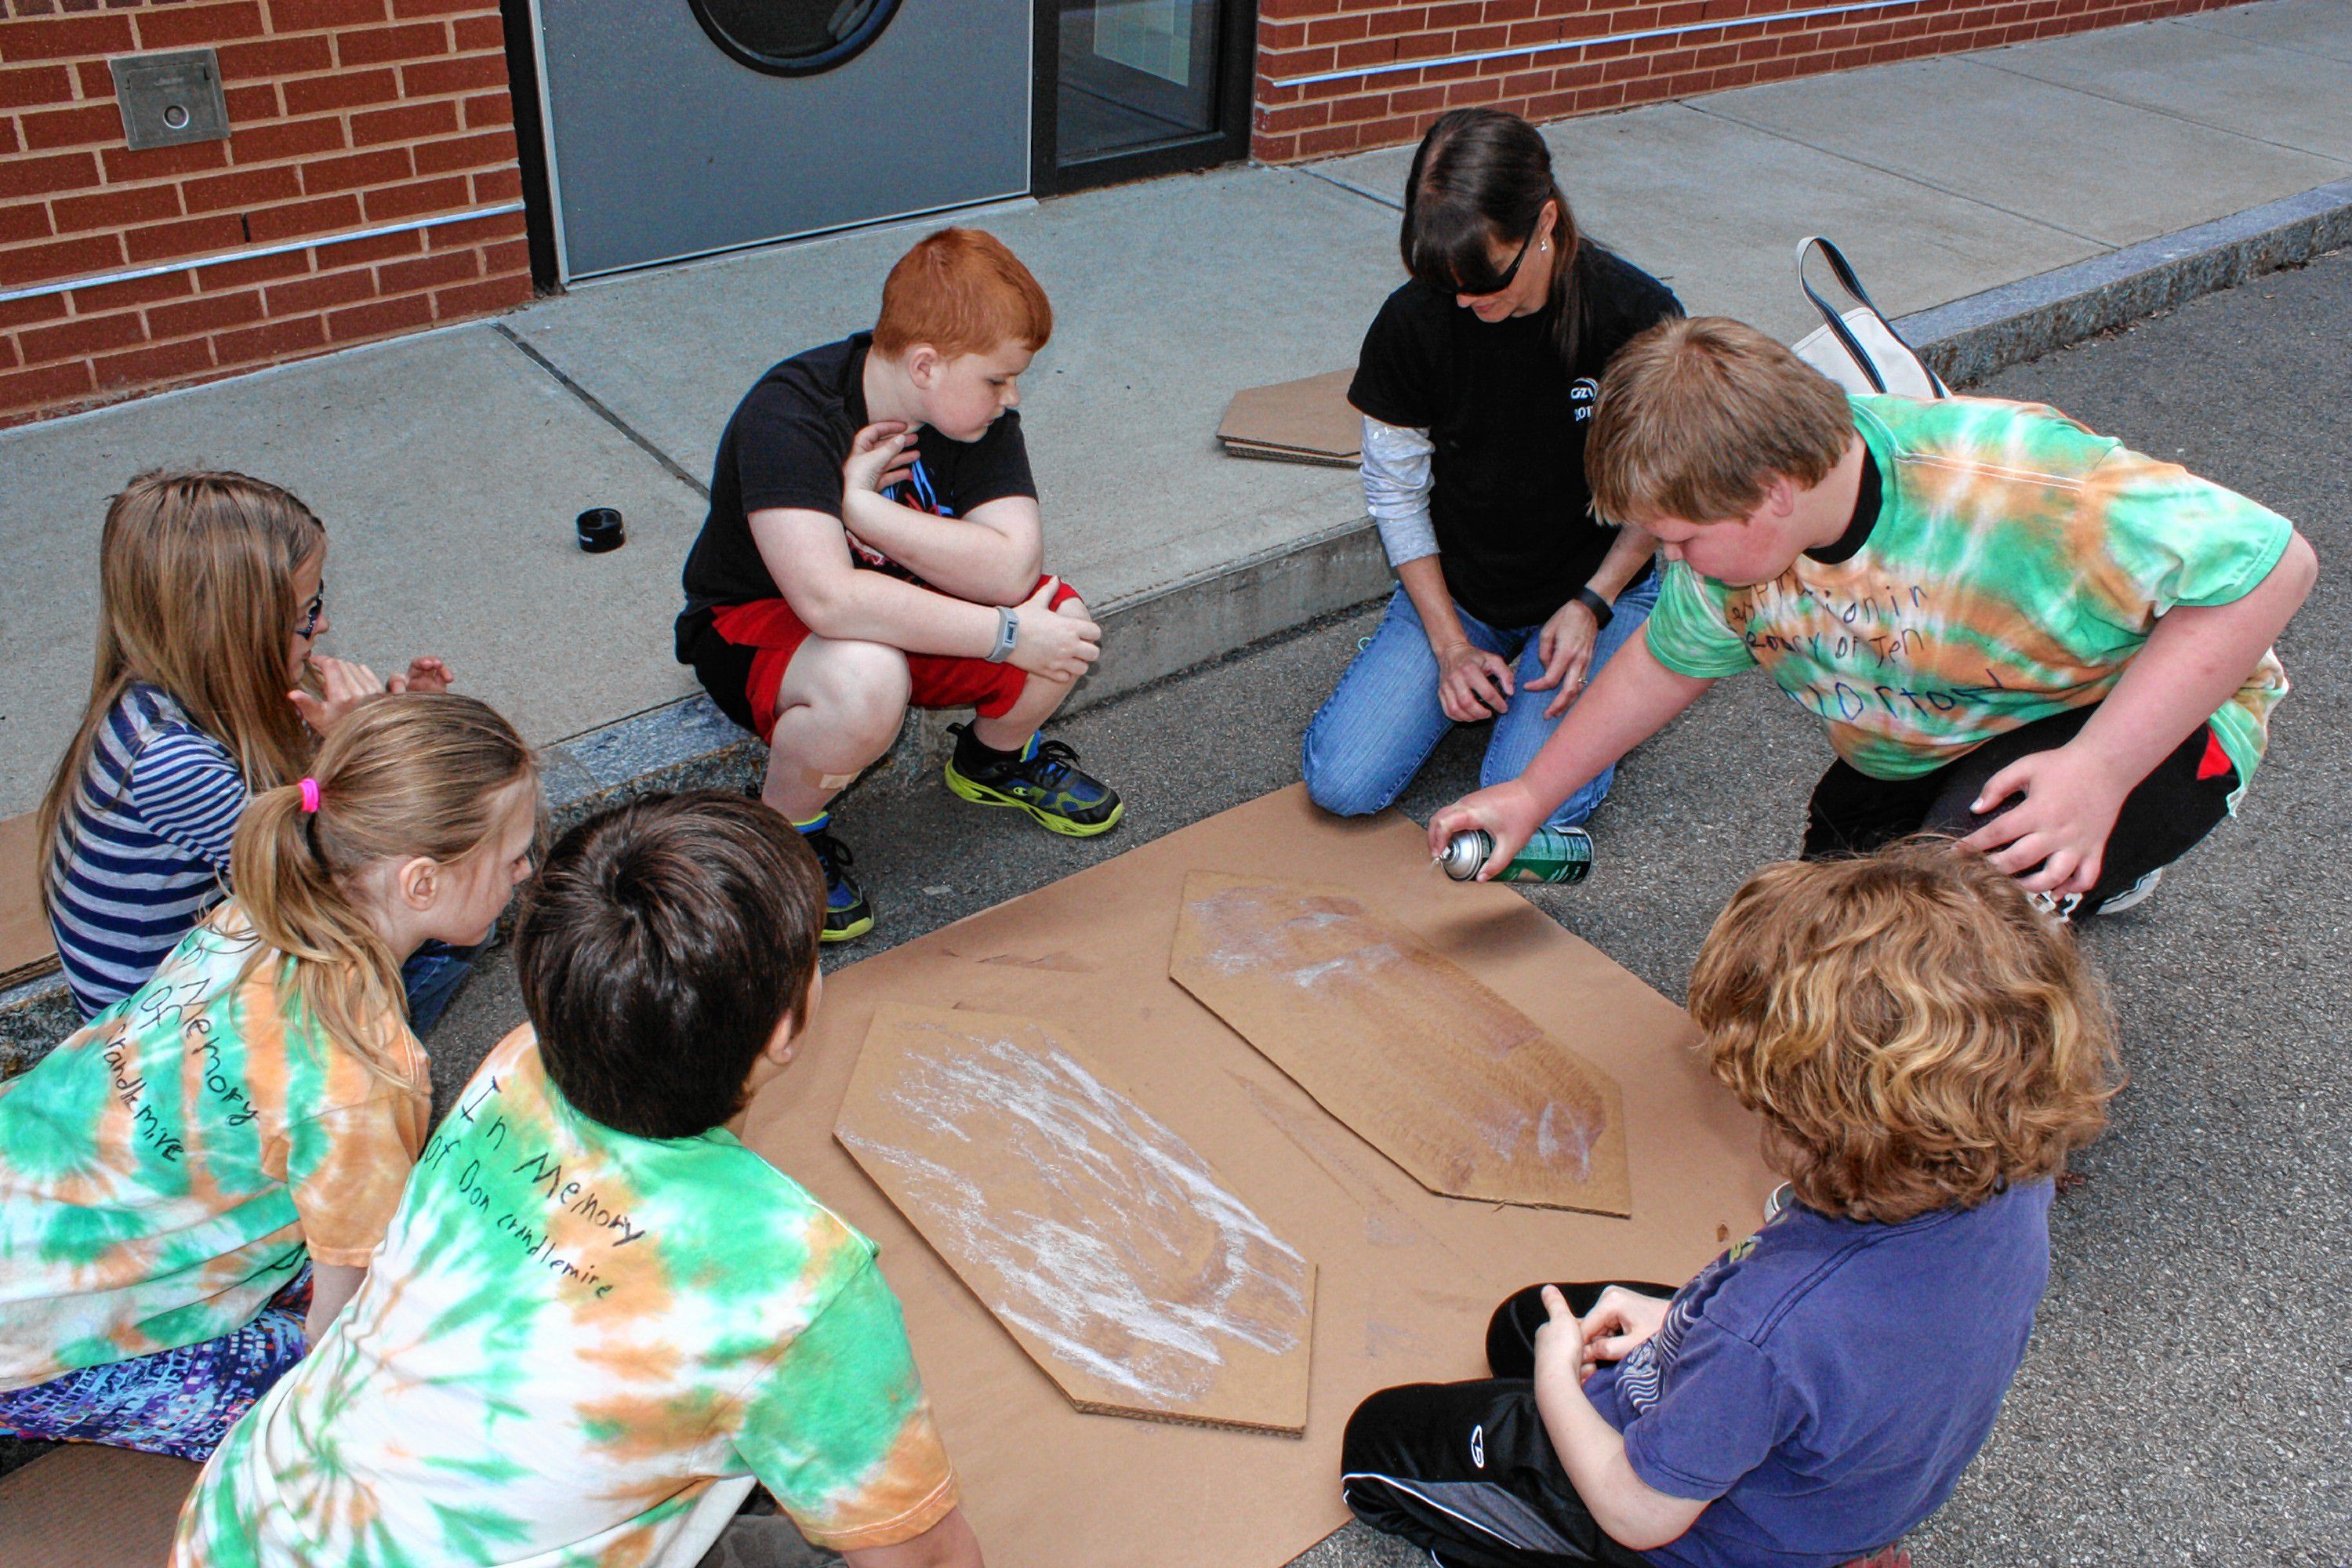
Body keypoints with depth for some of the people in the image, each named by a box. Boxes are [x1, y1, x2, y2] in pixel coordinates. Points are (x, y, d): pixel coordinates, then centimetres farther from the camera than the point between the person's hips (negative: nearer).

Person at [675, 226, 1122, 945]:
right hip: (754, 622, -5)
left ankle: (995, 757, 14)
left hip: (902, 606, 6)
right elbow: (829, 599, -43)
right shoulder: (789, 417, -30)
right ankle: (785, 828, -8)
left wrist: (864, 507, -32)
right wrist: (1005, 634, -39)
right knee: (867, 681, -40)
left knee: (1064, 622, -20)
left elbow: (1012, 570, -25)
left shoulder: (978, 412, -13)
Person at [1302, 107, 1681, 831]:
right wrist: (1450, 643, -9)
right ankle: (1488, 670, 14)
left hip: (1600, 584, -2)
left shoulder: (1638, 317, -18)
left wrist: (1592, 604, -15)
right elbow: (1395, 494, -3)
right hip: (1457, 590, 2)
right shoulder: (1413, 323, -15)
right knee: (1340, 783, -13)